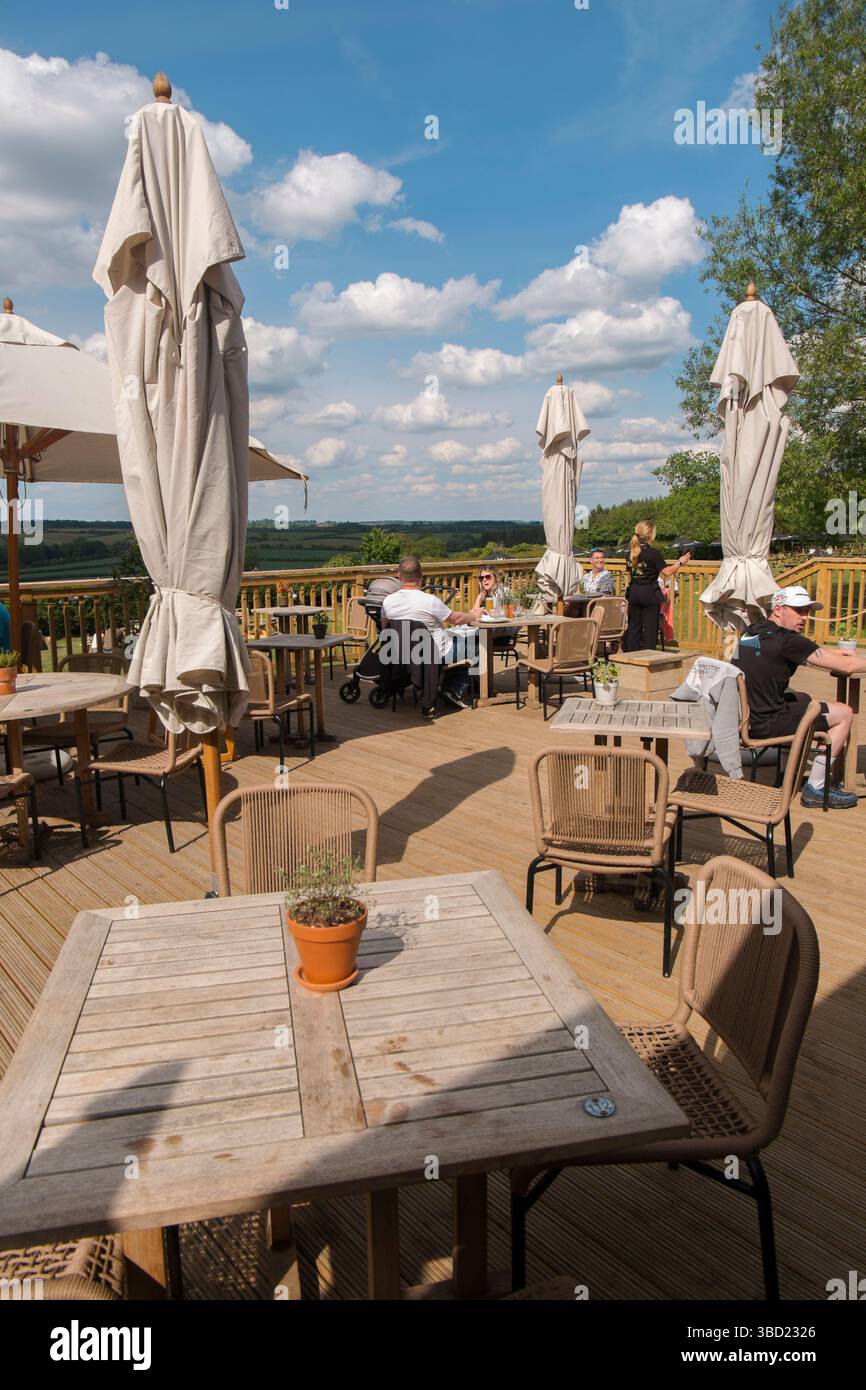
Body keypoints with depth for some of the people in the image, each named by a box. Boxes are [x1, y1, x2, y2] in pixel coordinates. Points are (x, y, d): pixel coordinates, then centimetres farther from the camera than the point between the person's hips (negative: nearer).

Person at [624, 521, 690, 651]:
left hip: (634, 592, 6)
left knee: (634, 626, 10)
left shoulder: (631, 552, 6)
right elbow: (666, 572, -12)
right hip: (649, 592, -6)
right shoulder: (653, 553, -13)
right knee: (650, 627, 2)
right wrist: (680, 563, 1)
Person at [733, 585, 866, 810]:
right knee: (844, 714, 3)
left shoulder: (751, 632, 10)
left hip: (740, 717, 9)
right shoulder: (788, 640, -15)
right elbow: (848, 667, -10)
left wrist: (833, 655, 21)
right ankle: (815, 788, 6)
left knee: (802, 699, 32)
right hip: (763, 726, -9)